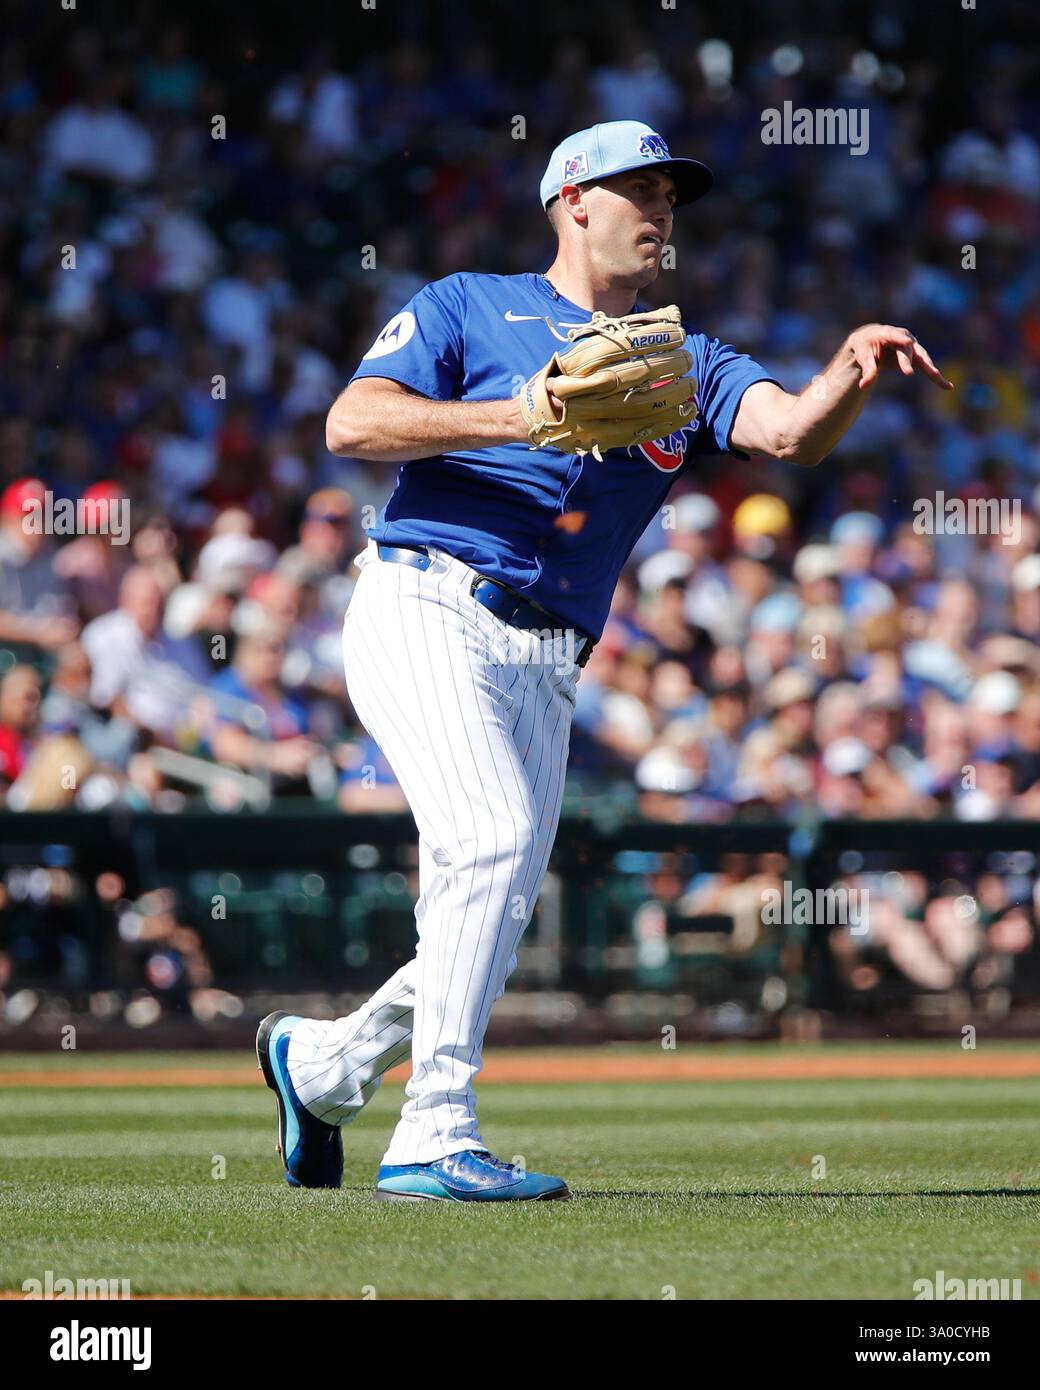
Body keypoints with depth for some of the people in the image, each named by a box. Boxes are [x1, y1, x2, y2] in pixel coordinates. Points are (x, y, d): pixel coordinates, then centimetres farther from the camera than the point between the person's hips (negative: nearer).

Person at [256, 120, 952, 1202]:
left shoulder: (682, 365, 20)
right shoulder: (471, 307, 9)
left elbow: (790, 430, 1)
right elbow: (351, 424, -5)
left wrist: (854, 371, -21)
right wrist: (515, 419, -15)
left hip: (543, 668, 6)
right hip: (426, 614, -6)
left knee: (491, 933, 6)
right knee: (491, 840, -24)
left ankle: (322, 1063, 32)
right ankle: (433, 1143, -22)